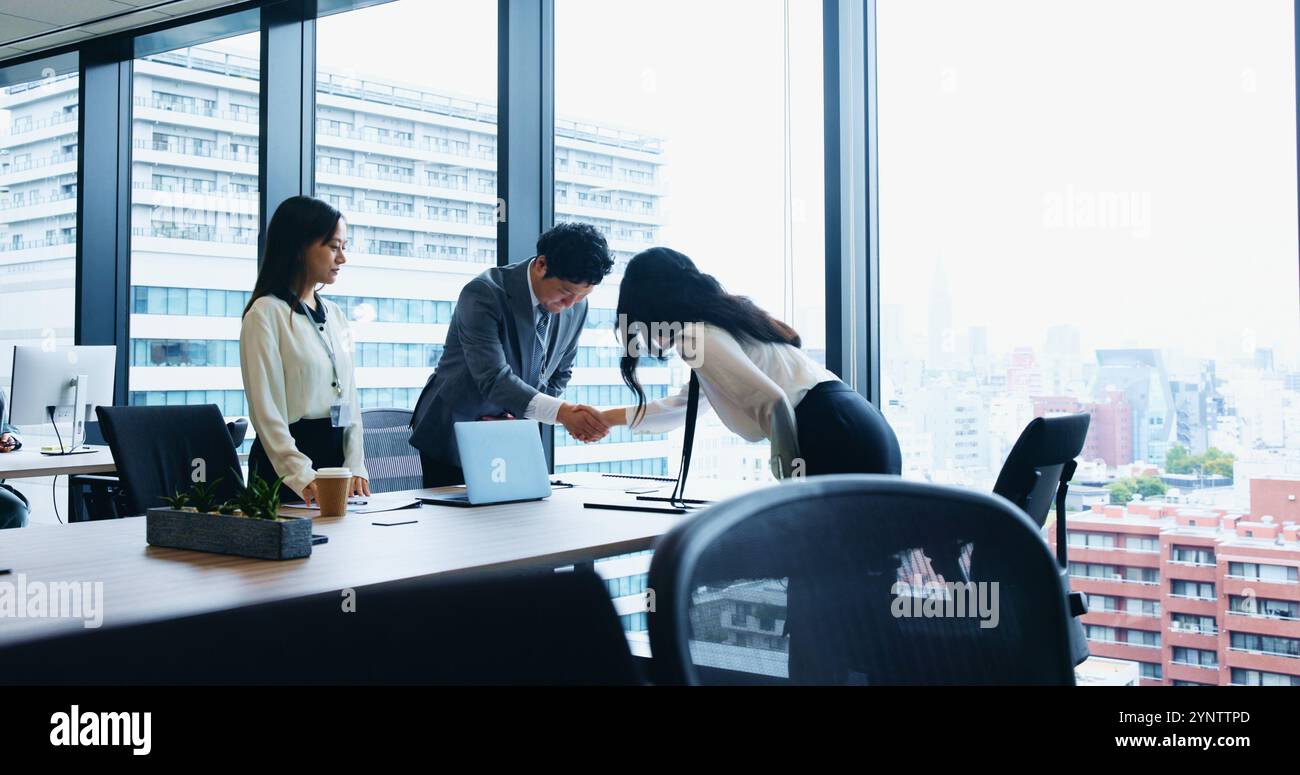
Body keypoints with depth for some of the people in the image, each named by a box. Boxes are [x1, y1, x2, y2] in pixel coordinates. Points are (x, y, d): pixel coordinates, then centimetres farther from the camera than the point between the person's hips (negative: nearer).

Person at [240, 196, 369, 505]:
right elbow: (266, 410, -15)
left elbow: (350, 398, 11)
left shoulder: (334, 314, 12)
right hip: (287, 463, -6)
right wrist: (302, 476, -25)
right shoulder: (266, 314, -8)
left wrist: (355, 466, -2)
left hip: (338, 454, 6)